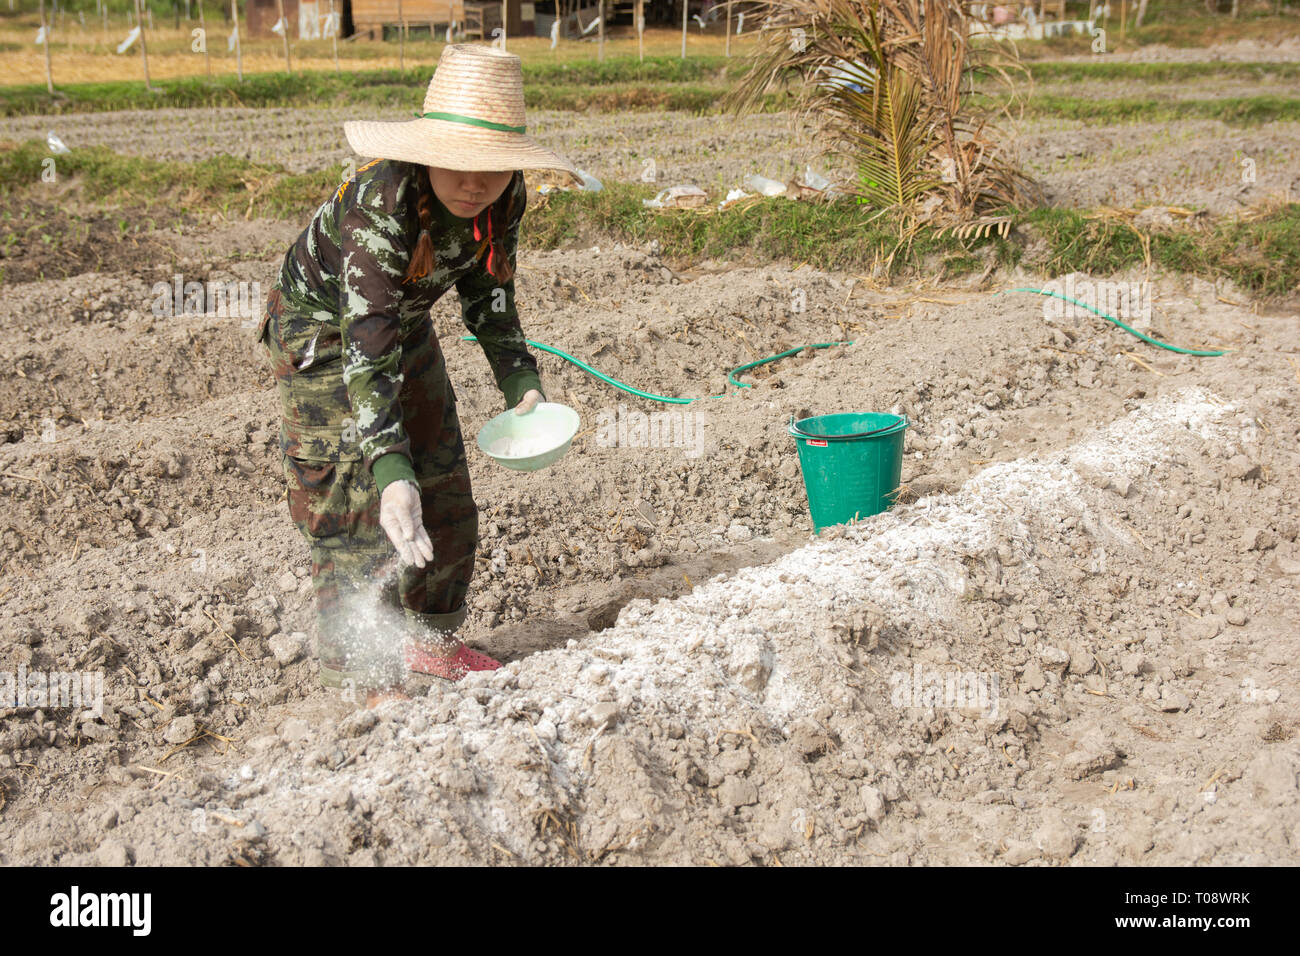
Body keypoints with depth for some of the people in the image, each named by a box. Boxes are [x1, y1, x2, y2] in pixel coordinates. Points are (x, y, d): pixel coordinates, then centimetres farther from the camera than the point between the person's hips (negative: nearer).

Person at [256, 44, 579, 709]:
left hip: (405, 324, 7)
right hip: (325, 329, -7)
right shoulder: (379, 206, -40)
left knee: (444, 488, 12)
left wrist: (520, 382, -11)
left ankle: (430, 636, 30)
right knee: (353, 505, -9)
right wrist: (390, 470, -53)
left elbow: (487, 294, -1)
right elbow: (368, 352, -44)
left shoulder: (504, 199, -20)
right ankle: (368, 677, 3)